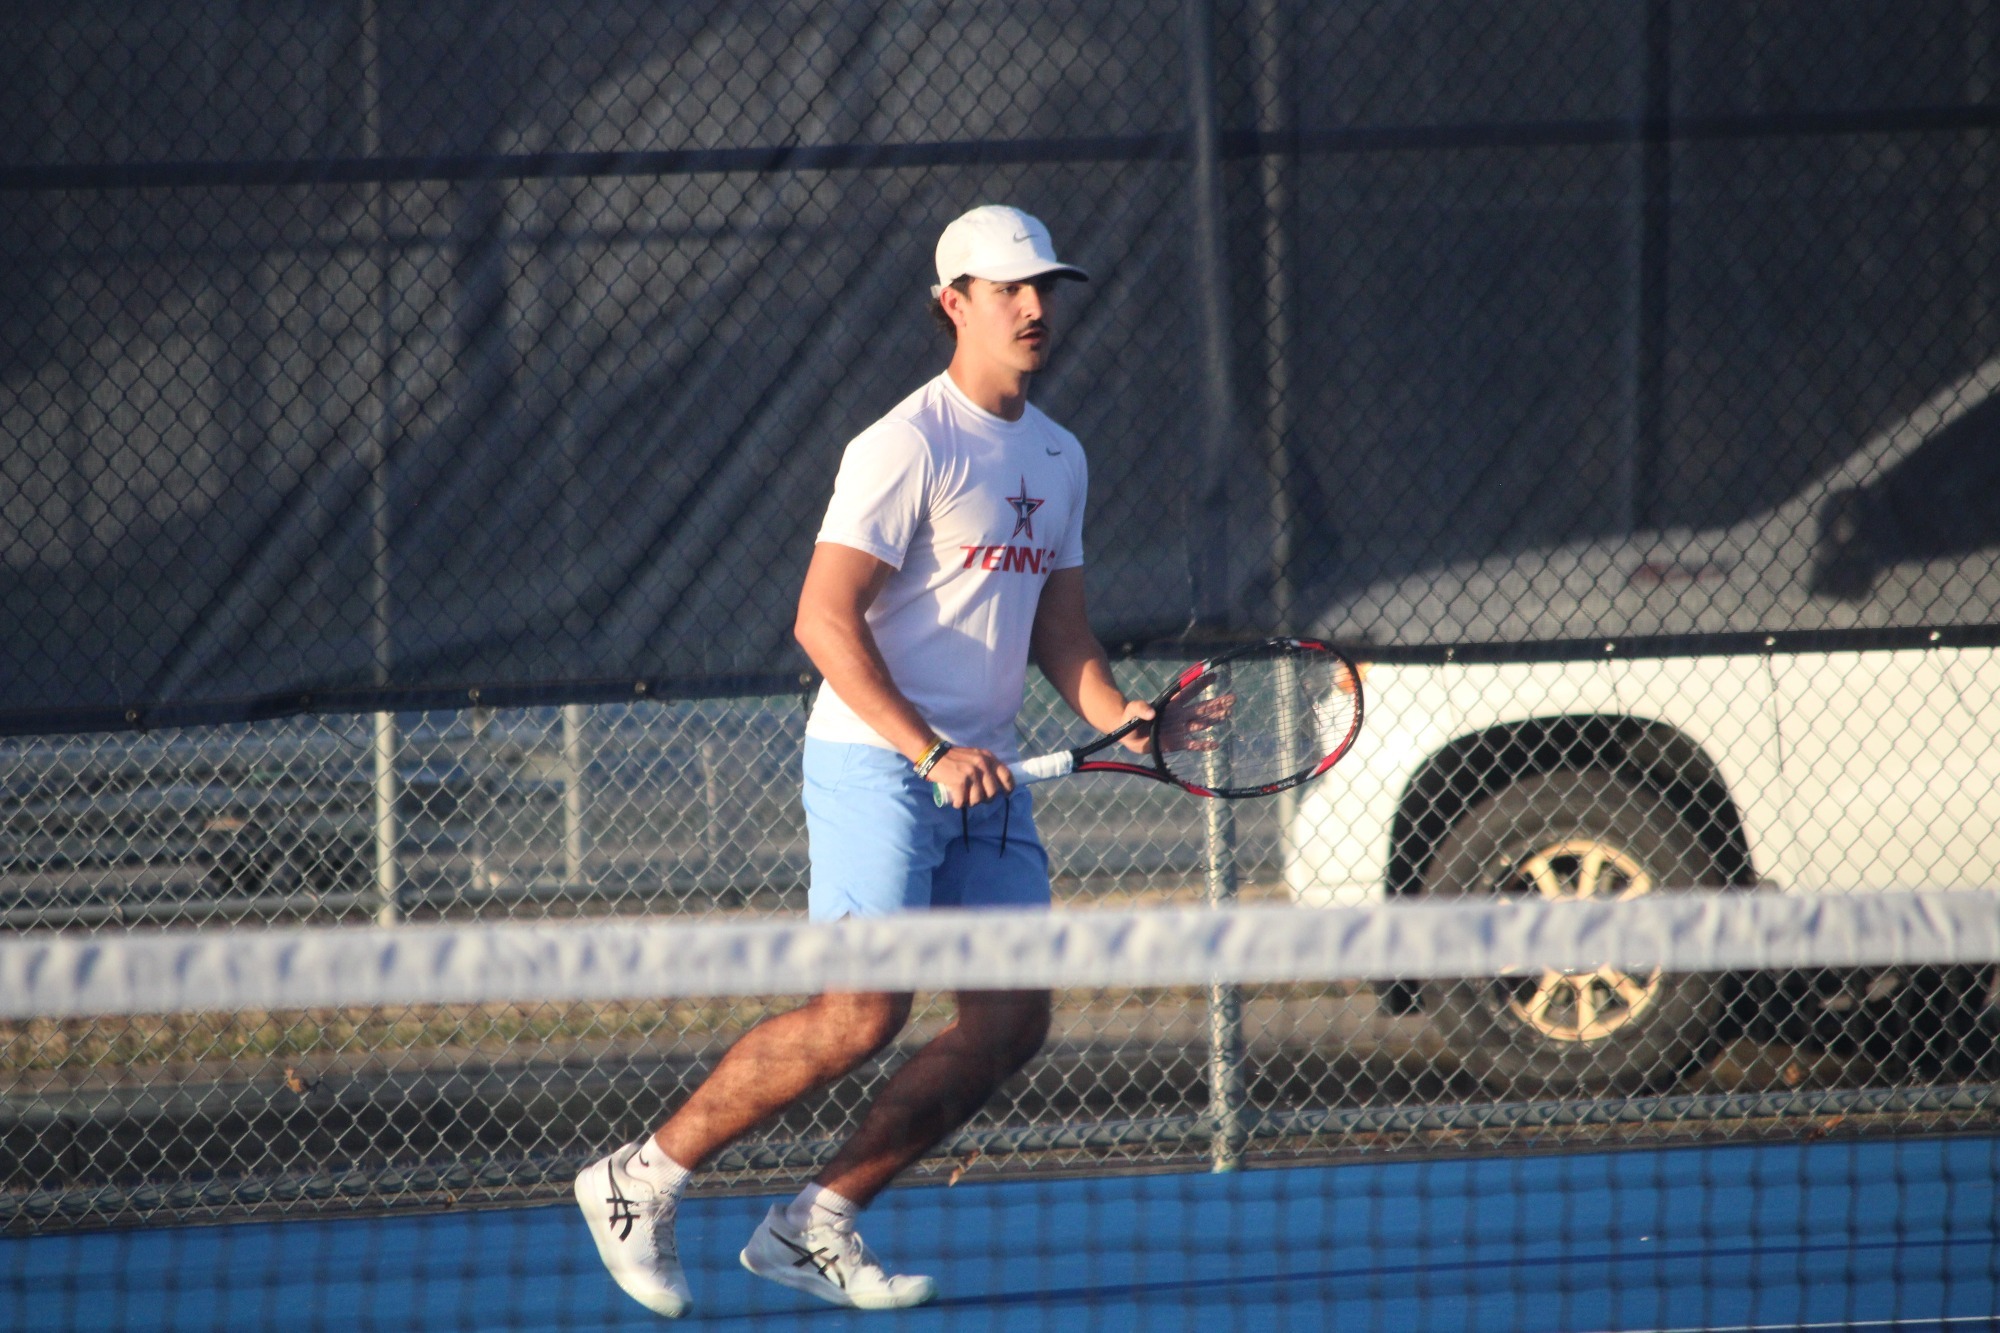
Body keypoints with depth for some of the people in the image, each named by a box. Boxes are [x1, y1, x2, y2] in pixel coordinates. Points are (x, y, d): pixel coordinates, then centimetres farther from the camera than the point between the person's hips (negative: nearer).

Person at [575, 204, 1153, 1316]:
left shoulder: (1059, 458, 15)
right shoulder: (909, 445, -11)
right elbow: (826, 620, -16)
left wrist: (1118, 716, 0)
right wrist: (931, 752, -22)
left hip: (985, 778, 8)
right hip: (876, 765, -8)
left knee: (1013, 1021, -2)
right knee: (863, 1014, -16)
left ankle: (817, 1224, 7)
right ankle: (642, 1181, -3)